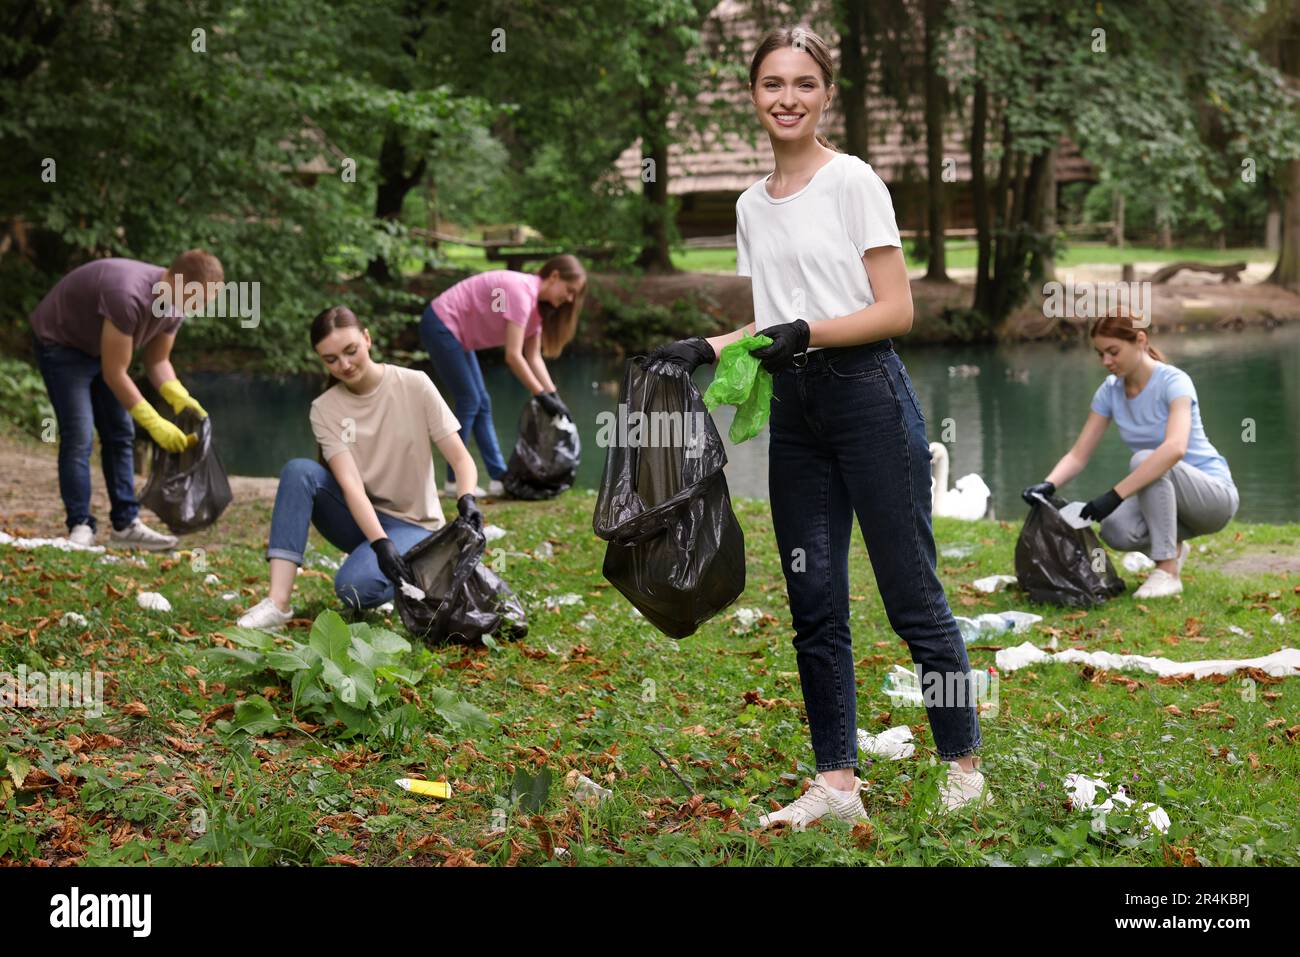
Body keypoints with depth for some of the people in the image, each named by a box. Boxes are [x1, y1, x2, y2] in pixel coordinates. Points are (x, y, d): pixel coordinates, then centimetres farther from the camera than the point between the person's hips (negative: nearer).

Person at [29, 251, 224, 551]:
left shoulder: (175, 304, -13)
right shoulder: (129, 296, -39)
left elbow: (157, 361, 1)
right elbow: (114, 374, -32)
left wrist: (181, 399, -17)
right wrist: (154, 423, -30)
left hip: (100, 347, 8)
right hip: (60, 342, -8)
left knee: (120, 434, 4)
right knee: (78, 435, -15)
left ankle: (125, 524, 8)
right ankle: (80, 527, -10)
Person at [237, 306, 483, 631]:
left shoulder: (414, 385, -10)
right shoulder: (324, 409, -6)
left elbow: (461, 460, -11)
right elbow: (350, 484, -19)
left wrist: (467, 501, -33)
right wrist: (380, 543, -35)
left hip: (413, 525, -3)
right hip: (361, 519, 3)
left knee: (356, 586, -33)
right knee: (299, 470, -25)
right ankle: (278, 602, -28)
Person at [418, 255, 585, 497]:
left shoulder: (537, 303, 4)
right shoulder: (522, 291, -25)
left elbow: (533, 357, 5)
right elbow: (513, 356, -27)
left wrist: (554, 396, -4)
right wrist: (542, 396, -22)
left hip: (456, 332, 10)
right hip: (440, 325, -10)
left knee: (482, 404, 8)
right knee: (470, 401, -9)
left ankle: (499, 478, 8)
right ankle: (453, 482, -4)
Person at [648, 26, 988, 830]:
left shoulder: (852, 180, -5)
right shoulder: (752, 205, 14)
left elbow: (896, 311, -9)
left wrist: (807, 331, -21)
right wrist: (706, 348, 5)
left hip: (866, 394, -6)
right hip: (793, 409, 6)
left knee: (911, 593, -3)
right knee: (814, 604, 6)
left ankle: (964, 766, 9)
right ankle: (838, 781, 12)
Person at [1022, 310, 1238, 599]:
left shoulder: (1173, 381, -22)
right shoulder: (1110, 391, -2)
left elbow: (1175, 448, -40)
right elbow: (1079, 454, -5)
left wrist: (1115, 495, -46)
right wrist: (1048, 485, -27)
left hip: (1214, 493, -6)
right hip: (1159, 495, 6)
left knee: (1145, 460, -33)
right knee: (1115, 531, -26)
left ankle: (1167, 571, -24)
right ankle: (1171, 548, 8)